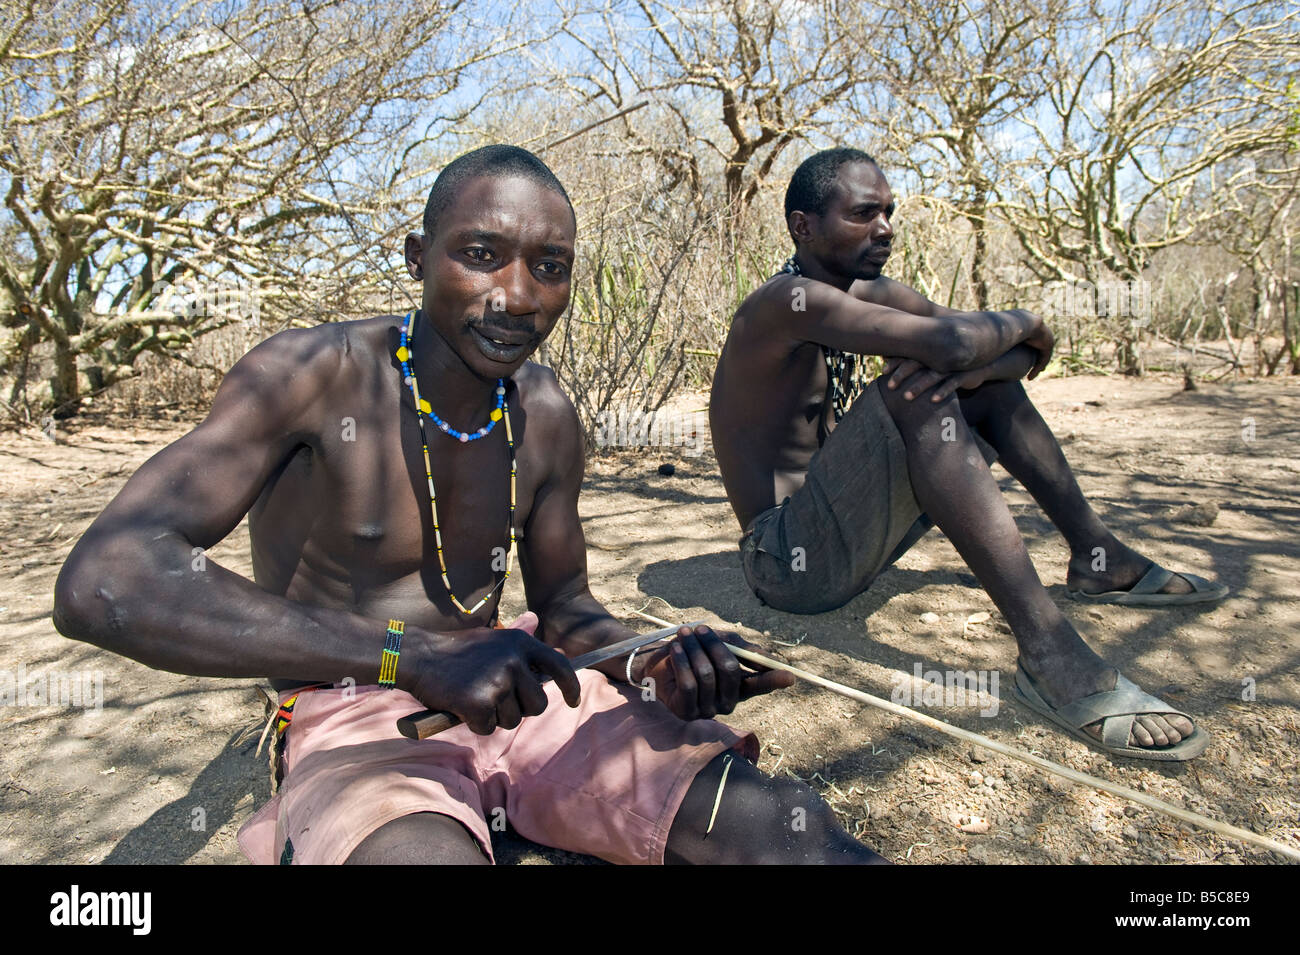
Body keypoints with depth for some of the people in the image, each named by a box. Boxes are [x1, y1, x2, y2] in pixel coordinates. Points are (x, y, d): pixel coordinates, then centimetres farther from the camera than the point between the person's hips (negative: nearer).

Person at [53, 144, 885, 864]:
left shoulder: (546, 417, 2)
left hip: (519, 703, 4)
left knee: (796, 837, -14)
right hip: (354, 722, -3)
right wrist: (415, 656, -34)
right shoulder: (313, 377, -14)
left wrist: (647, 668, -11)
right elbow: (100, 582, -26)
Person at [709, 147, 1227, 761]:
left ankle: (1099, 557, 13)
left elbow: (1027, 352, 5)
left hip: (844, 542, 9)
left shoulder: (870, 294, 8)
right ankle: (1050, 657, -35)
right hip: (790, 565, -9)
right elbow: (954, 342, -31)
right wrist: (1022, 324, -9)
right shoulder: (785, 302, -19)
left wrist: (975, 363, -18)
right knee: (916, 389, -30)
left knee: (988, 379, 11)